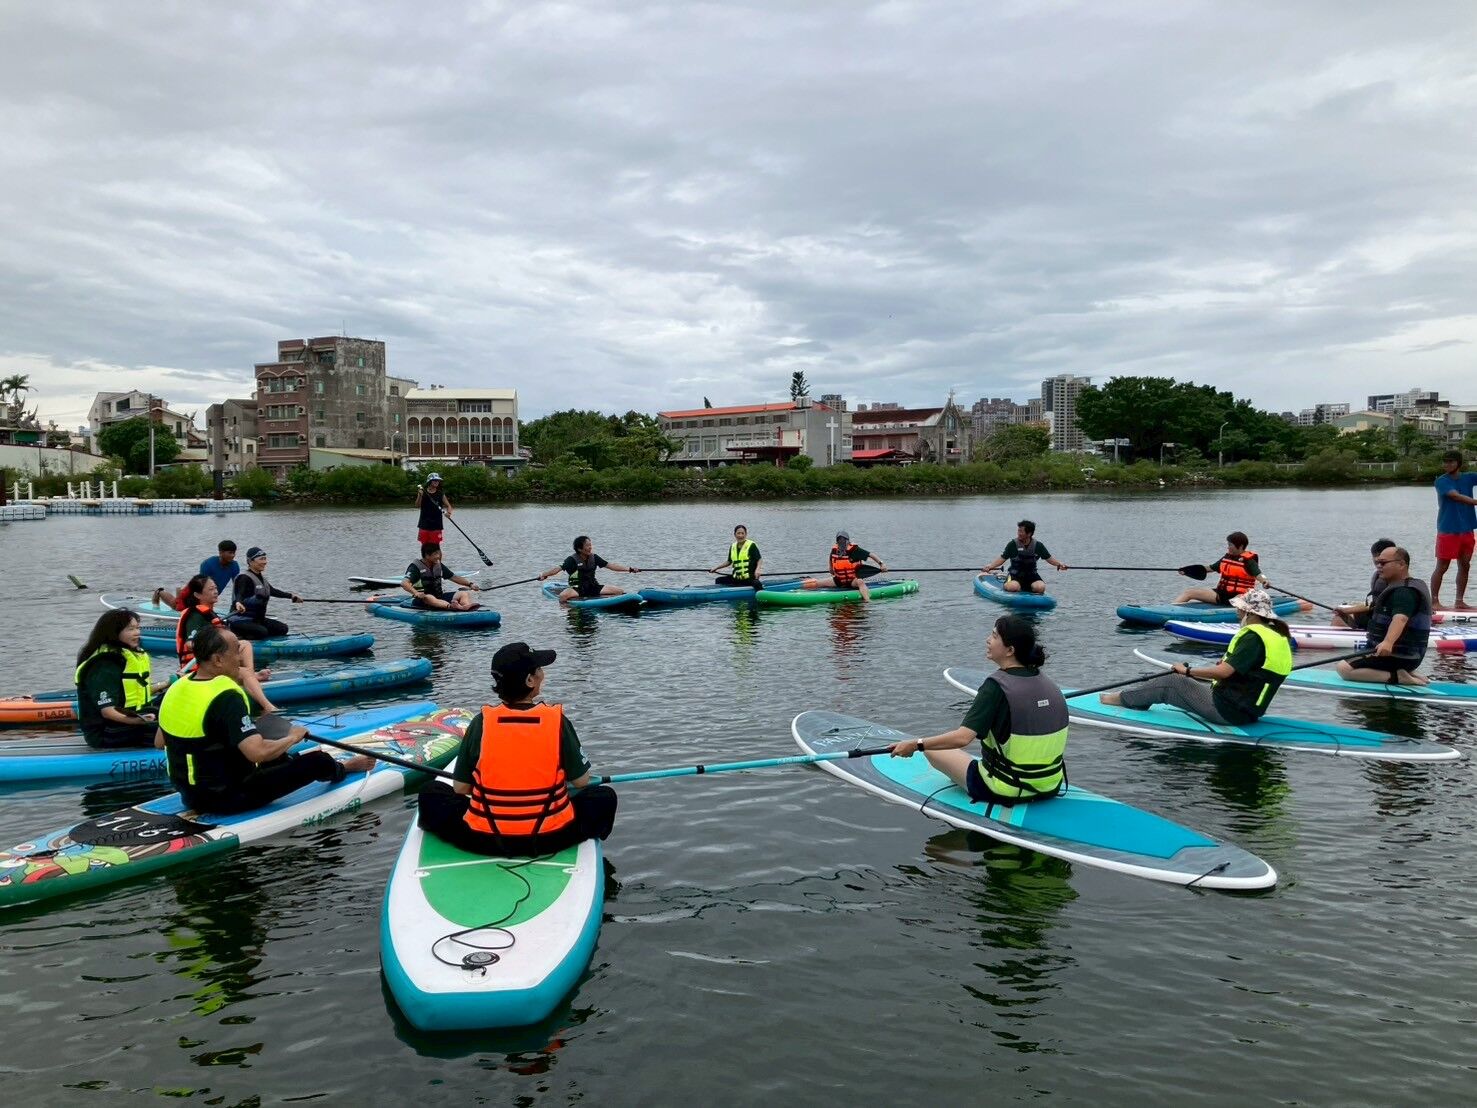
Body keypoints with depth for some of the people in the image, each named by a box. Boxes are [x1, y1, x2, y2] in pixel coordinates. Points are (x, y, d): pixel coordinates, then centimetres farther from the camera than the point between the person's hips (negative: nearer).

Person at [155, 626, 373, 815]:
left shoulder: (176, 688, 0)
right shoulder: (226, 698, -27)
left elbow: (159, 742, 14)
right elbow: (257, 752, -33)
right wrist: (293, 737, -14)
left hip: (190, 796, 9)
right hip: (228, 799, -9)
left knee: (274, 757, 30)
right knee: (318, 761, 0)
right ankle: (342, 769, 33)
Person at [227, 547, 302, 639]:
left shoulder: (261, 577, 14)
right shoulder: (244, 578, -14)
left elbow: (272, 591, 29)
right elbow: (239, 594, -31)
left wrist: (291, 596, 36)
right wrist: (238, 603, -55)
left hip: (256, 619, 10)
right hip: (240, 620, -10)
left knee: (283, 628, -1)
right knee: (262, 632, -33)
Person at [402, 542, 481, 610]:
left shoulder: (439, 566, 11)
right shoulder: (416, 567, -8)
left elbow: (454, 577, 17)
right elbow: (404, 583, -23)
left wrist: (470, 584, 3)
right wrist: (416, 593, -42)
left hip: (440, 597, 6)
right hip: (422, 601, -6)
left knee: (464, 594, -13)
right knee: (428, 597, -40)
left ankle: (467, 606, -48)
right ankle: (450, 606, -67)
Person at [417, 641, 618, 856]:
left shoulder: (481, 723, -9)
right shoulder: (557, 721, -12)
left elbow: (460, 789, -1)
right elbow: (581, 782, -2)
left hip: (484, 840, 2)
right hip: (549, 838, -1)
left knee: (431, 793, 23)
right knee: (604, 796, 20)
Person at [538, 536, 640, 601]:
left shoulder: (594, 558, 7)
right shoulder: (572, 560, -8)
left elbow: (610, 566, 6)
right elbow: (558, 568, -19)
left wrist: (629, 569, 0)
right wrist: (543, 574, -35)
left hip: (593, 588, 4)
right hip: (577, 588, -4)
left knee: (620, 591, -11)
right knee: (563, 596, -37)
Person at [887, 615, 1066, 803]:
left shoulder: (997, 685, -22)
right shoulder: (1049, 683, -2)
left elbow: (963, 737, -28)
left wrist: (916, 744, -20)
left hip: (1006, 793, -7)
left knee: (932, 749, 10)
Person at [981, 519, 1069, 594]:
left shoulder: (1038, 546, 1)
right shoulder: (1012, 544, -4)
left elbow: (1049, 558, 8)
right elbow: (1002, 558, -4)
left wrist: (1059, 564, -10)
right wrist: (990, 566, -18)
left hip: (1031, 575, 3)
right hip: (1015, 574, -2)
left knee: (1040, 587, -27)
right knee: (1012, 587, -35)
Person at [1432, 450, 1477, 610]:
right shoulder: (1442, 481, -7)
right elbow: (1456, 496, -20)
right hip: (1448, 530, -6)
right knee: (1442, 567, -4)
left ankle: (1460, 601, 16)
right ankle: (1434, 601, 1)